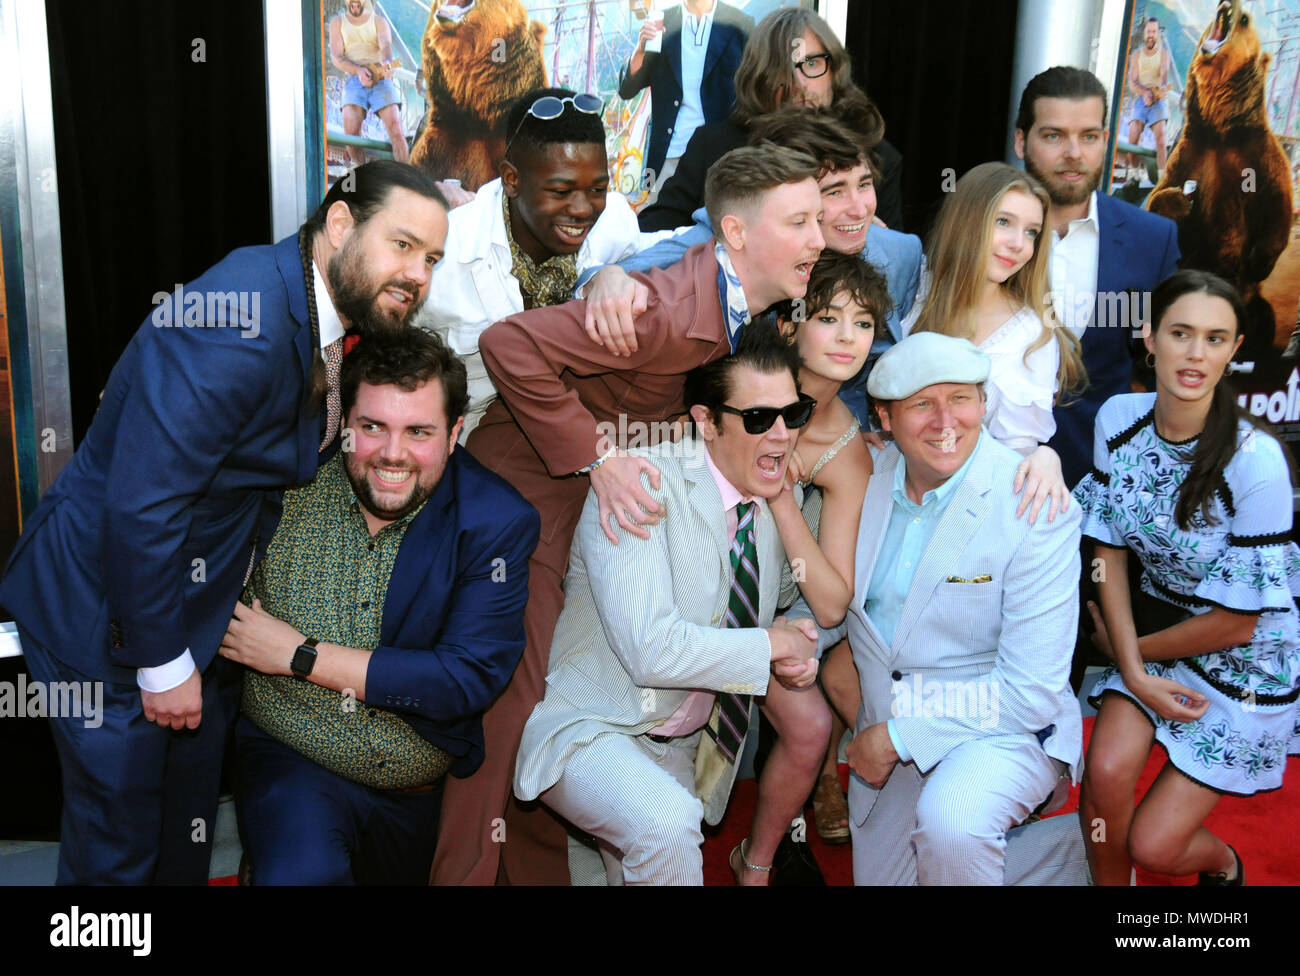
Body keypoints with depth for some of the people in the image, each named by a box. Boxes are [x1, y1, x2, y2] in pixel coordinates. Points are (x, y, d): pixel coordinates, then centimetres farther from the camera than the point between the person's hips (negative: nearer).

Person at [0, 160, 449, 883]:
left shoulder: (335, 318, 0)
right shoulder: (240, 320, -30)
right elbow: (139, 505, -28)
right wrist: (163, 662, -19)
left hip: (195, 604, 9)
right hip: (106, 611, -8)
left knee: (189, 837, 20)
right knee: (117, 849, 7)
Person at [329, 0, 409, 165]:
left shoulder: (379, 21, 13)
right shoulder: (337, 23, 15)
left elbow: (386, 45, -8)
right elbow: (336, 57, 3)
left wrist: (387, 62, -33)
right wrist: (358, 70, -18)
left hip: (381, 78, -1)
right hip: (354, 80, 1)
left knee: (395, 127, -23)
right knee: (351, 130, -23)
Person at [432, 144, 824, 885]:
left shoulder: (745, 301, -3)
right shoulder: (669, 309, -30)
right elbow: (510, 345, -34)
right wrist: (595, 456, -30)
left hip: (606, 489, 9)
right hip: (534, 487, -8)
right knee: (513, 699, -4)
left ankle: (541, 860, 34)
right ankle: (465, 869, 14)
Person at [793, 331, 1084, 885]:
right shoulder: (864, 480, -3)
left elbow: (1032, 691, -20)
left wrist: (897, 738, -18)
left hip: (1002, 731, -5)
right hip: (884, 740, 6)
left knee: (950, 819, -34)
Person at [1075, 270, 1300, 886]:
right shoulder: (1119, 418, -11)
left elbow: (1236, 623, -18)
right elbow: (1110, 548, -4)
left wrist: (1125, 649, -5)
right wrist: (1133, 672, -13)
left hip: (1244, 662, -3)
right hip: (1154, 625, 4)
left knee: (1151, 846, -5)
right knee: (1106, 772, -21)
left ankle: (1221, 859, 32)